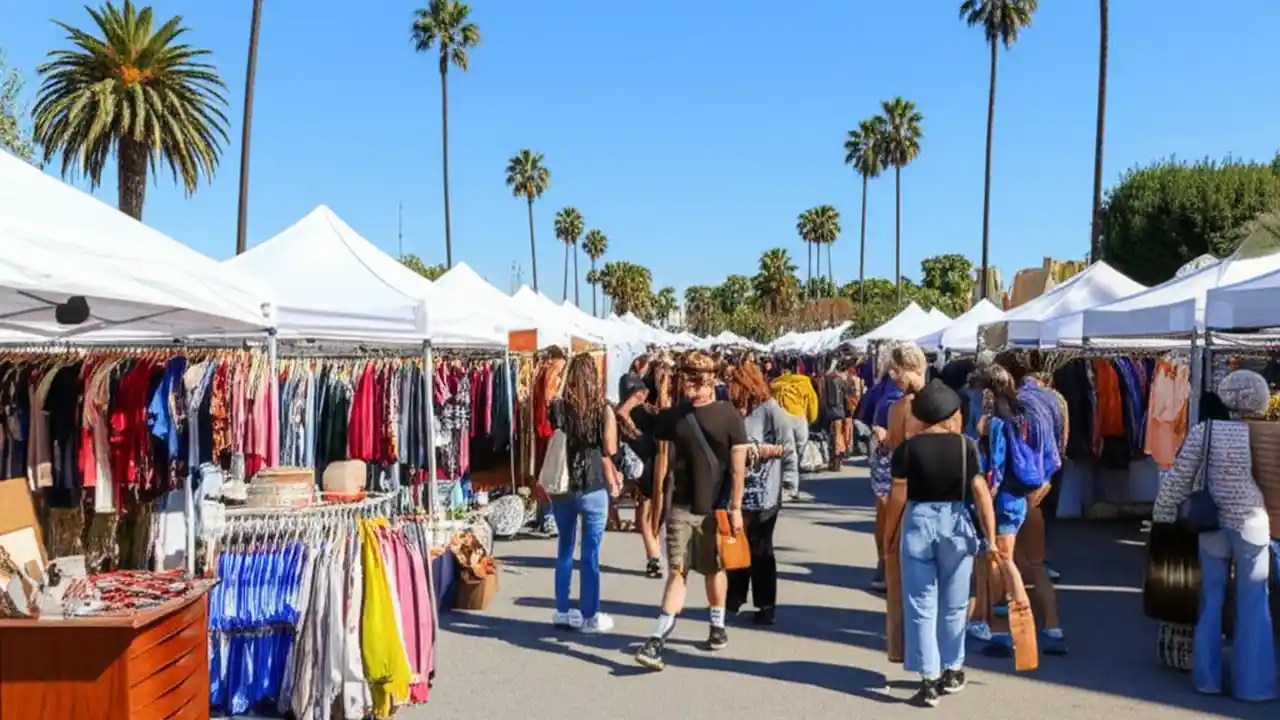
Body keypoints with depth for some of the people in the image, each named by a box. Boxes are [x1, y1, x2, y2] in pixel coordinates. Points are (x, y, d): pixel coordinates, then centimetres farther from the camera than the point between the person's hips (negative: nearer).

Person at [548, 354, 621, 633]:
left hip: (561, 486, 3)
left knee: (565, 547, 16)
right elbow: (610, 450, -3)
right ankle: (589, 615, 12)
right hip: (593, 487, -3)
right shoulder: (603, 409, -8)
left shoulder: (557, 406, -4)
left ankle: (562, 611, 24)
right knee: (591, 552, 5)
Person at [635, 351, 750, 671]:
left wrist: (735, 508, -7)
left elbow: (738, 468, -5)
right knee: (677, 572, -5)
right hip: (681, 507, 2)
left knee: (714, 569, 13)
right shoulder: (673, 416, 2)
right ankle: (657, 640, -9)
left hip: (715, 508, -1)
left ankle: (718, 626, 33)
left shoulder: (729, 417, -6)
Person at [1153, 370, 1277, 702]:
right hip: (1252, 527, -2)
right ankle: (1252, 683, 14)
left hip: (1212, 527, 2)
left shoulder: (1203, 431, -5)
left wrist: (1162, 517, 5)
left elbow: (1177, 480, -4)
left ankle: (1207, 677, 19)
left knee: (1211, 602, 12)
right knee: (1253, 605, 8)